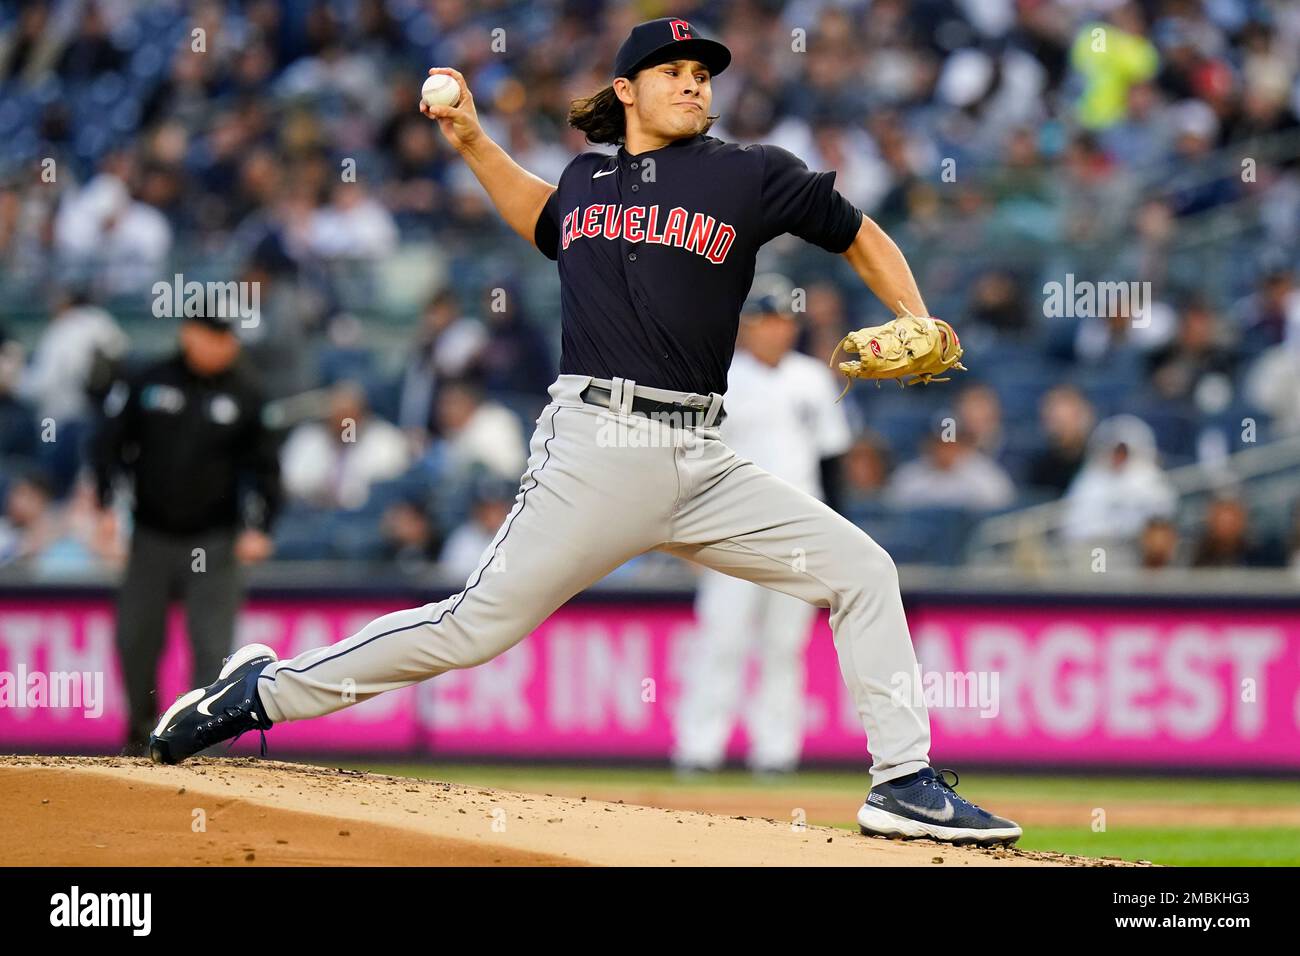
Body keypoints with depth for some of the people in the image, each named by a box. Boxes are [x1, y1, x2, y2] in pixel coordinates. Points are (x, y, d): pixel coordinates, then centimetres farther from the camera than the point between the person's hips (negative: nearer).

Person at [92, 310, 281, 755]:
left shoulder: (247, 394, -1)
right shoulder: (145, 384, 0)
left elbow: (265, 465, 3)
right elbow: (109, 443, 5)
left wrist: (258, 526, -7)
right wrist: (106, 502, -6)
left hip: (214, 546, -2)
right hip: (151, 538, 2)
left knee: (213, 649, -9)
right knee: (135, 640, 7)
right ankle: (141, 729, 29)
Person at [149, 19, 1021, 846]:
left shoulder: (751, 175, 6)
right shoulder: (586, 182, 12)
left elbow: (863, 238, 15)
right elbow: (543, 219, 36)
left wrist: (920, 329, 3)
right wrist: (472, 141, 28)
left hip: (702, 465, 2)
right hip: (598, 446, -2)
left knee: (861, 571, -7)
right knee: (478, 624, -8)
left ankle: (905, 783, 0)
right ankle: (265, 691, 4)